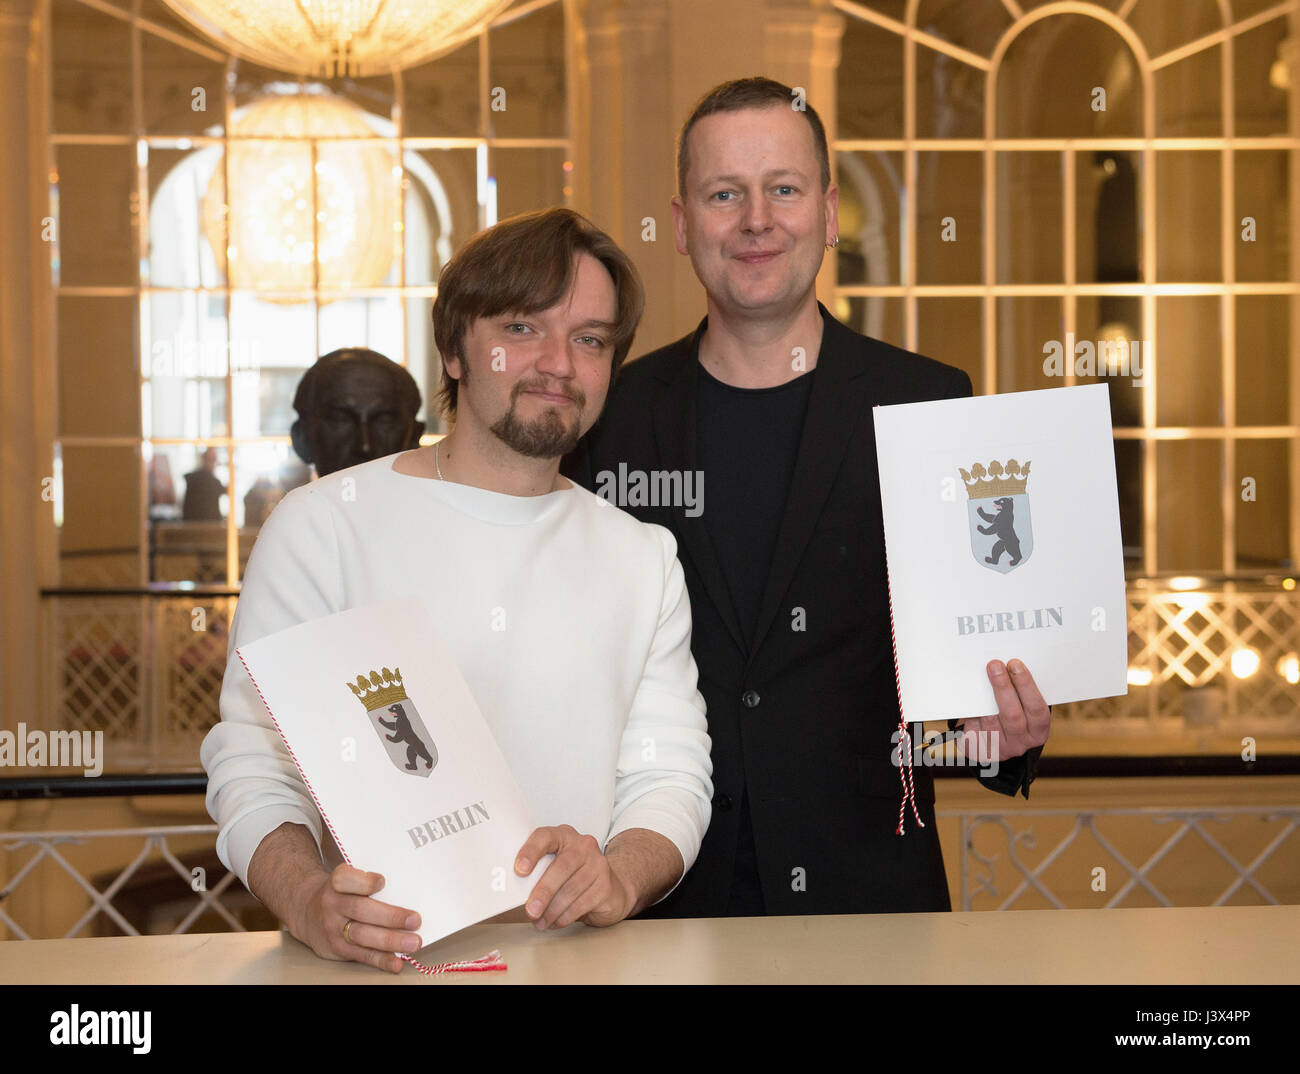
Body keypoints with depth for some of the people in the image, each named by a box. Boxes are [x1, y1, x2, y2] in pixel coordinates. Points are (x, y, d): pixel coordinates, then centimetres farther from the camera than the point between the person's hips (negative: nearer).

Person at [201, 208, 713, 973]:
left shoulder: (645, 559, 14)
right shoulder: (323, 525, 3)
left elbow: (669, 775, 9)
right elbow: (253, 765, -2)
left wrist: (619, 877, -12)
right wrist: (310, 900, -22)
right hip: (374, 966, -3)